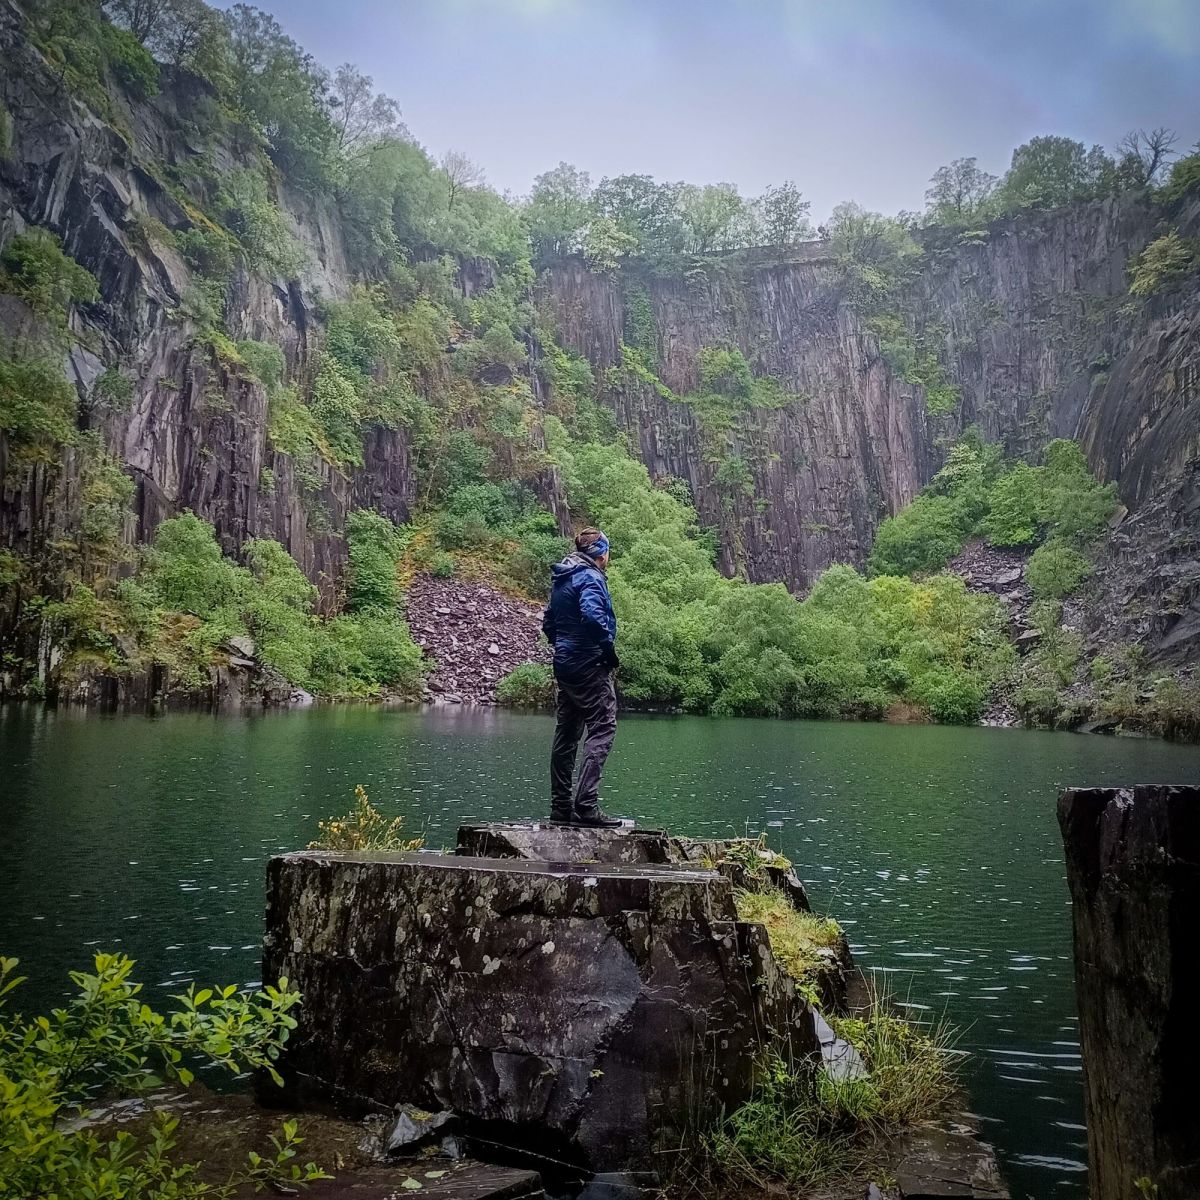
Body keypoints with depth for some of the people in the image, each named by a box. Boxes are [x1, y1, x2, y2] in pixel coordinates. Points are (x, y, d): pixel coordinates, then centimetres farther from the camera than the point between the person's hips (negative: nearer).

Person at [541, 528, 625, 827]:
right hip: (589, 663, -9)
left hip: (565, 664, 9)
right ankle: (586, 804, -19)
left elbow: (548, 623, 20)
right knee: (603, 728, -10)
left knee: (567, 733, 11)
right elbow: (592, 615, -27)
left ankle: (561, 806, 15)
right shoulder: (590, 578, -11)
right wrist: (609, 649, -17)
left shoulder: (561, 579, 17)